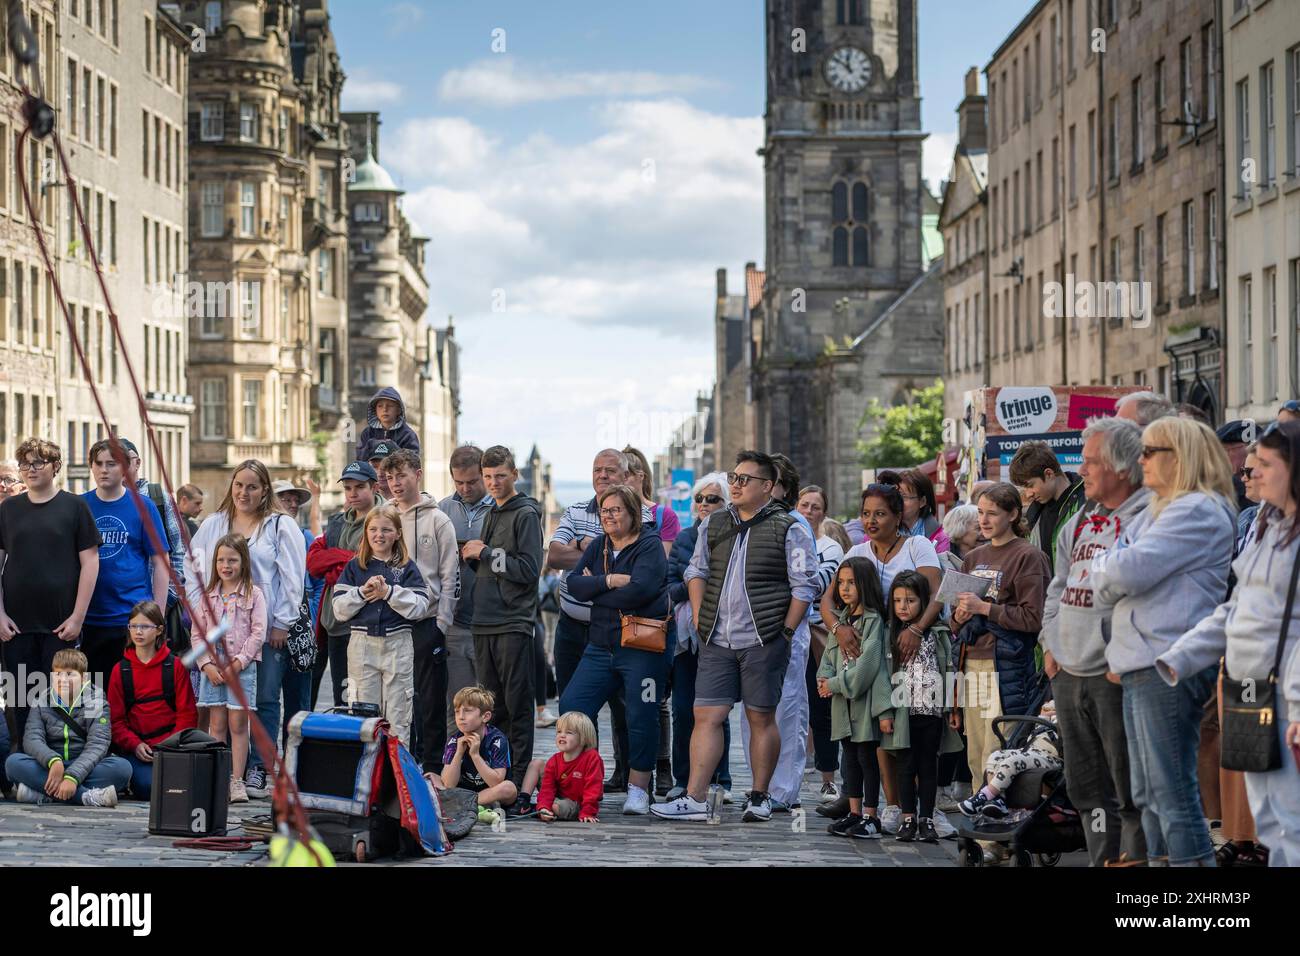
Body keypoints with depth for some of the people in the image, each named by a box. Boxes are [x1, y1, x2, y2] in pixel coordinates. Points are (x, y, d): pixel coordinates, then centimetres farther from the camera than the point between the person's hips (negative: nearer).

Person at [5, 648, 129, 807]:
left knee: (122, 767, -30)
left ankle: (43, 794, -34)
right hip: (48, 768, 1)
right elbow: (32, 739, -8)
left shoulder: (97, 704, 1)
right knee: (13, 762, -27)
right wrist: (53, 761, -30)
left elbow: (97, 745, -13)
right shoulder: (42, 703, 7)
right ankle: (86, 796, -38)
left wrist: (73, 776, -30)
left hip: (85, 768, -1)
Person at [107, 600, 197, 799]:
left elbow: (187, 713, 4)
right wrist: (135, 745, -10)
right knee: (147, 786, -28)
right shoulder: (121, 670, 9)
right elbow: (115, 719, 6)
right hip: (135, 747, 0)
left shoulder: (175, 666, 6)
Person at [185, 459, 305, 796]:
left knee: (265, 701, -1)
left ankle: (257, 770, 4)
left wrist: (282, 623, -7)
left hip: (267, 630, -3)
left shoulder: (281, 526, 2)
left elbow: (293, 578, -2)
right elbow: (193, 571, 16)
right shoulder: (212, 525, 14)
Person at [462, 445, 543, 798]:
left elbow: (529, 569, -14)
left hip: (514, 623, -8)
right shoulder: (490, 514, 19)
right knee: (492, 704, 9)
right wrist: (473, 557, 8)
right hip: (484, 623, 8)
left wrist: (486, 553, -10)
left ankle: (520, 778, -4)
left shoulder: (526, 514, -5)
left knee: (516, 704, -6)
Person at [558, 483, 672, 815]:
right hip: (601, 647, 6)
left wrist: (594, 589, -9)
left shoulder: (650, 545, -7)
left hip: (643, 648, -6)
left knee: (641, 717, -2)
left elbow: (639, 590, -22)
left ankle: (638, 788, 11)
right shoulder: (598, 545, 13)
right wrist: (609, 581, -15)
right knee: (570, 707, -2)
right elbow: (574, 585, 2)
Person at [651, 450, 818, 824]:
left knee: (761, 718, 4)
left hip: (764, 642, -4)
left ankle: (760, 798, 14)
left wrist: (786, 631, -6)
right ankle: (694, 799, -1)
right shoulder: (714, 524, 12)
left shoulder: (787, 529, -2)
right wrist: (699, 619, 10)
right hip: (717, 641, 4)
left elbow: (805, 585, -2)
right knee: (707, 716, -1)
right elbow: (697, 571, 20)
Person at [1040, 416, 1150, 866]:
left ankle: (1137, 859, 6)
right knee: (1087, 789, 15)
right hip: (1068, 675, 8)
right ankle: (1103, 860, 25)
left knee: (1130, 788, -2)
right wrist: (1051, 644, 13)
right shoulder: (1079, 522, 15)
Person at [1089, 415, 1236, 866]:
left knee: (1173, 794, -10)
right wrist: (1110, 577, -6)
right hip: (1142, 664, 10)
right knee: (1149, 796, 13)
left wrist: (1100, 567, 2)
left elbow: (1130, 570, -19)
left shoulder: (1198, 512, -10)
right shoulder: (1159, 512, 22)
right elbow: (1106, 590, 16)